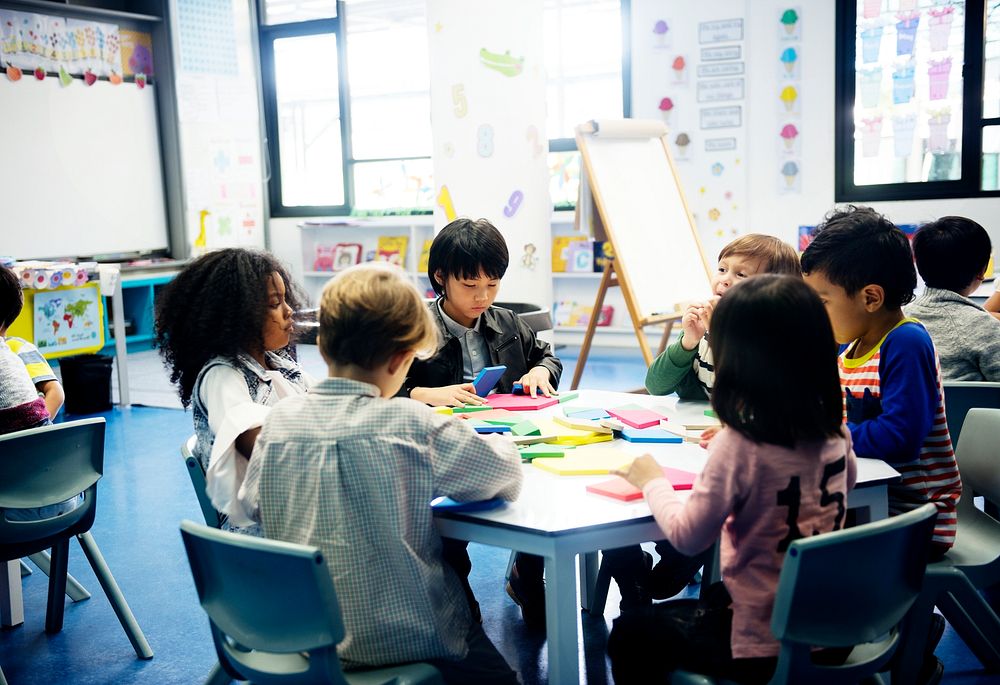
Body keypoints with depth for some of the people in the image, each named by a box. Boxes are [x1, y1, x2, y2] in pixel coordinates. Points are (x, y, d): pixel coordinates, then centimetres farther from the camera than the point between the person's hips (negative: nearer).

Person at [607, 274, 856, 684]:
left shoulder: (739, 444, -26)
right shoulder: (834, 431, -6)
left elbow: (687, 538, -19)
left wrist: (653, 482, -2)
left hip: (766, 649, -7)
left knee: (629, 636, 16)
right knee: (709, 598, 34)